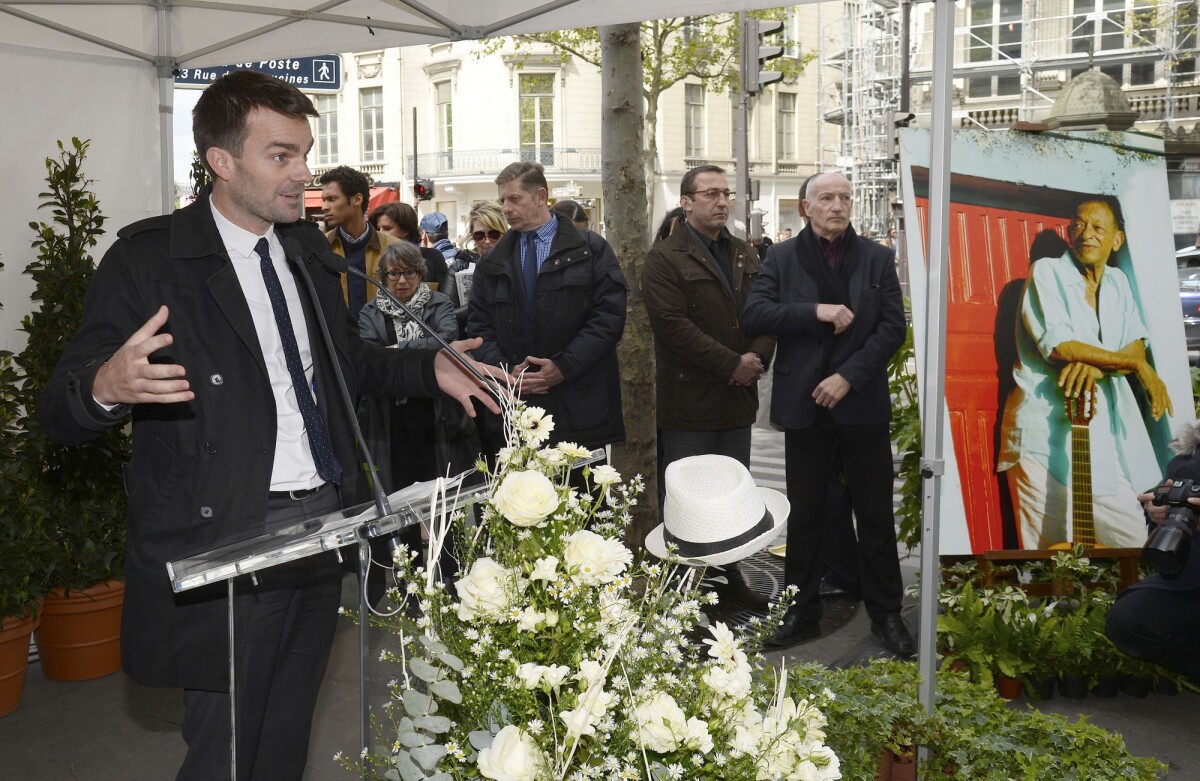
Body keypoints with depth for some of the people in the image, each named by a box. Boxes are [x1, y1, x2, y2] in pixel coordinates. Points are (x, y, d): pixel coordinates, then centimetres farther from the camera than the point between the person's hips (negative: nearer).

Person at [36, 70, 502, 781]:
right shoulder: (151, 257, -10)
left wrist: (430, 369, 5)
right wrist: (106, 386, -35)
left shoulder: (306, 245, 10)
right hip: (226, 543, -6)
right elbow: (61, 409, -12)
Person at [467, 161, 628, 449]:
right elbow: (479, 324, 11)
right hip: (516, 409, 2)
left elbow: (610, 315, -6)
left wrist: (564, 366, -14)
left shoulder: (590, 250, 2)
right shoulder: (492, 263, 13)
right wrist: (505, 370, -7)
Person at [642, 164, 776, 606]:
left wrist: (757, 358, -9)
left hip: (738, 399, 7)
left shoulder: (745, 256, 15)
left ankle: (729, 576, 27)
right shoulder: (665, 259, -7)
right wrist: (733, 364, -17)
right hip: (688, 401, -7)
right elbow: (673, 325, -18)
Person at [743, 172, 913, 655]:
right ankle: (802, 611, 22)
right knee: (804, 513, 9)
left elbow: (893, 328, -2)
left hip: (862, 402, 0)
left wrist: (849, 376, -13)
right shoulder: (782, 258, 4)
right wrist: (816, 311, -19)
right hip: (803, 403, 0)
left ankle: (885, 612, 20)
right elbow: (754, 315, -8)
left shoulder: (877, 258, 5)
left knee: (875, 512, 7)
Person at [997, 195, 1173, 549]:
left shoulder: (1118, 282, 14)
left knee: (1134, 540, 6)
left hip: (1100, 431, 6)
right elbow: (1059, 346, -17)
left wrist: (1095, 365, -18)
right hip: (1045, 431, -5)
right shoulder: (1047, 272, -4)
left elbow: (1137, 348, 3)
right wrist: (1136, 364, -12)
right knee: (1051, 549, -3)